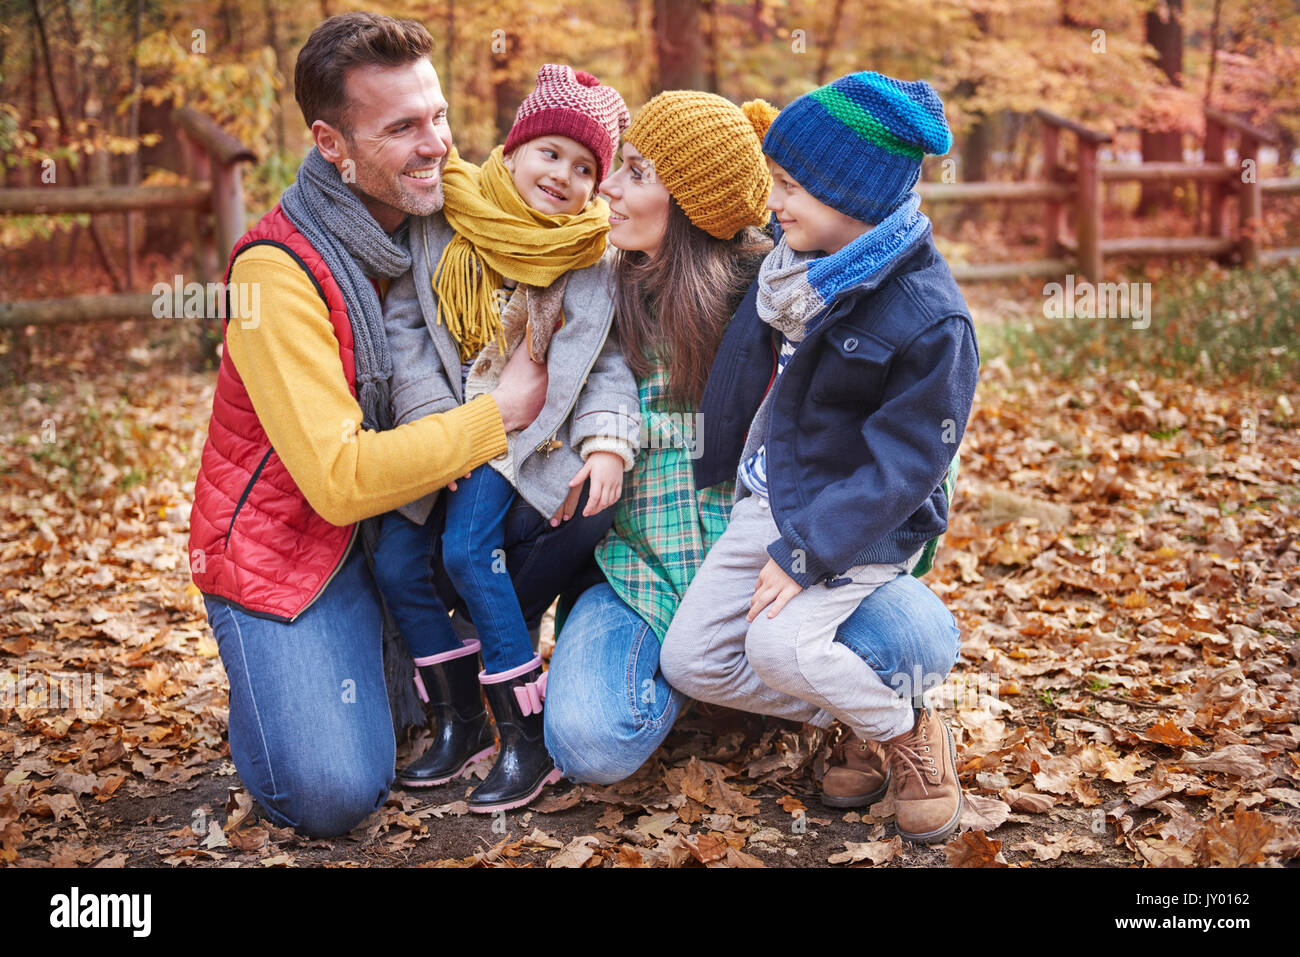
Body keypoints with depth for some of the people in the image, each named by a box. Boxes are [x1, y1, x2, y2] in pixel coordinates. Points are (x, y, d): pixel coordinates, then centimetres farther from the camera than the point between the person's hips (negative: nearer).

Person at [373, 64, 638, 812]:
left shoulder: (594, 257, -1)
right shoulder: (443, 226, -1)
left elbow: (608, 362, -2)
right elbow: (404, 327, -3)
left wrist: (606, 442, -18)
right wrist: (437, 424, -12)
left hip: (528, 432, -3)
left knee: (468, 551, -23)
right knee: (396, 562, -8)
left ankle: (530, 737, -11)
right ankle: (460, 724, 10)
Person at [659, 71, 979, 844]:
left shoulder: (931, 320, -23)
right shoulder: (804, 260, -1)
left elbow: (905, 464, -21)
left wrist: (806, 551, -25)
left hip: (867, 521, -7)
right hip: (774, 497, 8)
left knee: (778, 643, -30)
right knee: (691, 660, 0)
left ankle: (910, 736, -2)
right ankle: (854, 719, 12)